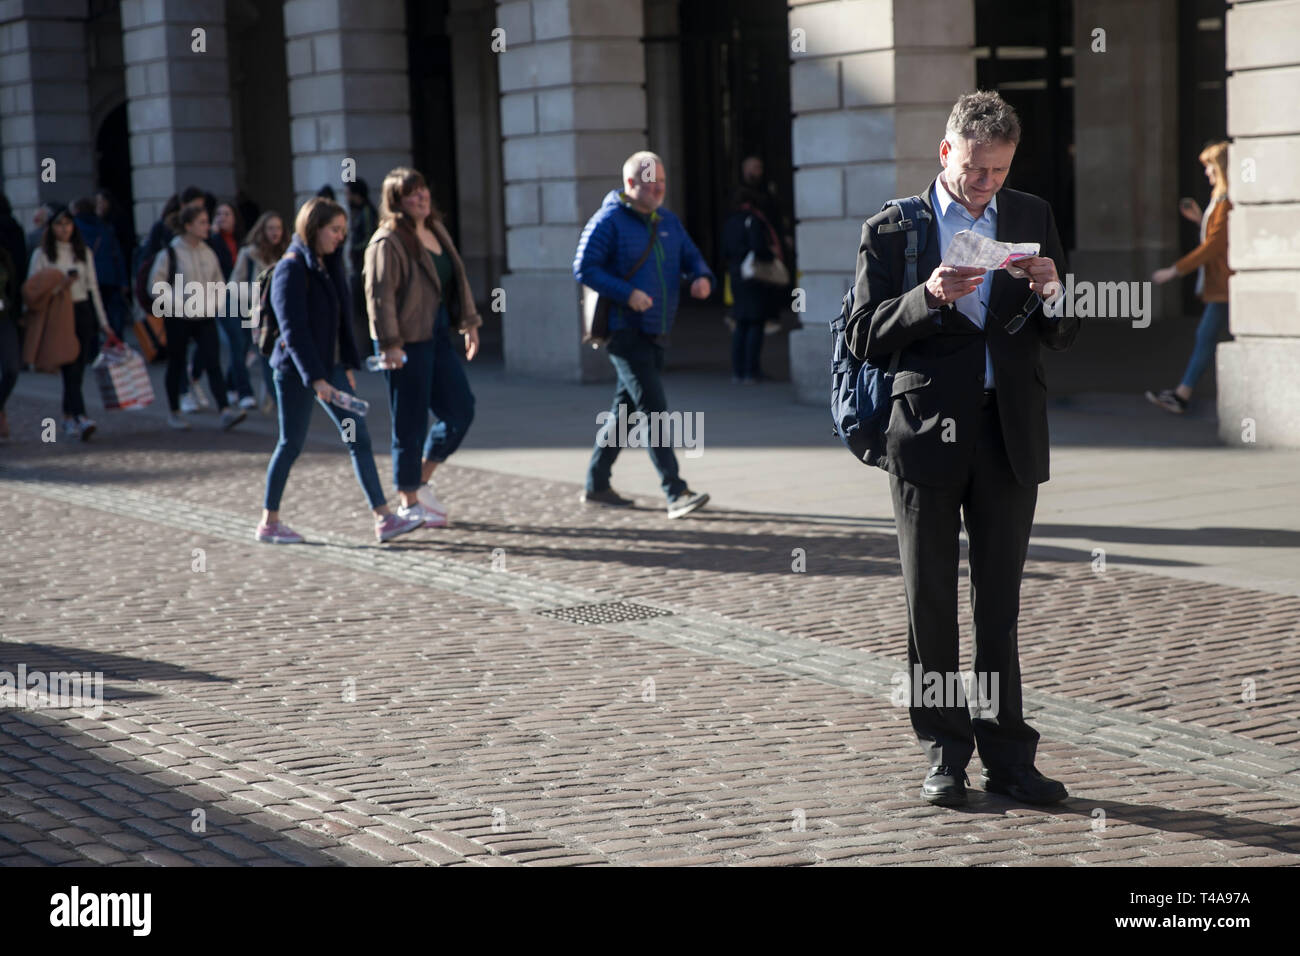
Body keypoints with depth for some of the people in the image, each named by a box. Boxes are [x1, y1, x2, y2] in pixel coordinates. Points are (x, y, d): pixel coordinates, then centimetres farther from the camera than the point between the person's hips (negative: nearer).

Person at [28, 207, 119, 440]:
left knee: (78, 369, 1)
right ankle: (81, 418, -22)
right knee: (71, 368, -13)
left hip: (82, 312, 3)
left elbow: (93, 288, 14)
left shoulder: (84, 253, 13)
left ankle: (68, 417, 12)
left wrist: (103, 322, 12)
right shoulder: (42, 254, 3)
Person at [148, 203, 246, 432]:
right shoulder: (171, 252, -9)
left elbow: (219, 280, 19)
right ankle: (173, 412, 24)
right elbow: (156, 283, -8)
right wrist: (177, 302, -15)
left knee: (213, 362, -9)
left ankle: (224, 411, -18)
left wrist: (215, 300, 2)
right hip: (178, 318, -4)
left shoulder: (208, 251, 7)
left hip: (204, 317, 4)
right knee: (176, 364, 9)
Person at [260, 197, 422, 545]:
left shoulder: (328, 264, 10)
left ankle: (384, 518, 0)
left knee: (358, 437, 2)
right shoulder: (291, 269, -15)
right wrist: (316, 379, -24)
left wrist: (348, 364, 12)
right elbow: (293, 330, -20)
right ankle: (269, 522, 14)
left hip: (329, 366, 8)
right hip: (297, 370, -8)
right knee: (292, 443, 1)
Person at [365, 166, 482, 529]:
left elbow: (458, 279, 21)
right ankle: (409, 503, 11)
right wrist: (390, 344, -23)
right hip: (407, 344, -8)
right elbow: (379, 295, -18)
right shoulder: (387, 243, -13)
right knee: (410, 424, -1)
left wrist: (469, 322, 17)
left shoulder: (437, 231, 14)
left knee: (461, 410, 8)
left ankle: (422, 481, 24)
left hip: (437, 336, 9)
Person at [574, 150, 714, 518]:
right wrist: (627, 293, -24)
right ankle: (676, 494, -17)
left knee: (626, 409, 14)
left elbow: (691, 257, 15)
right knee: (654, 409, -14)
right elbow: (584, 268, -13)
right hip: (625, 331, -8)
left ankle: (596, 486, 24)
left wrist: (702, 277, -9)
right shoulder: (609, 221, -9)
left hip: (656, 332, 8)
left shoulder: (668, 222, 14)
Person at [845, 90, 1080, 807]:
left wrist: (1050, 294, -14)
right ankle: (945, 756, 14)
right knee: (930, 603, 4)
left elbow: (1064, 337, 8)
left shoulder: (1032, 218, 9)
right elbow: (863, 337, -5)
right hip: (926, 431, -2)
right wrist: (930, 299, -20)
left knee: (1000, 602, 6)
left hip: (1010, 432, 2)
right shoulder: (892, 229, 2)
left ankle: (1007, 757, 13)